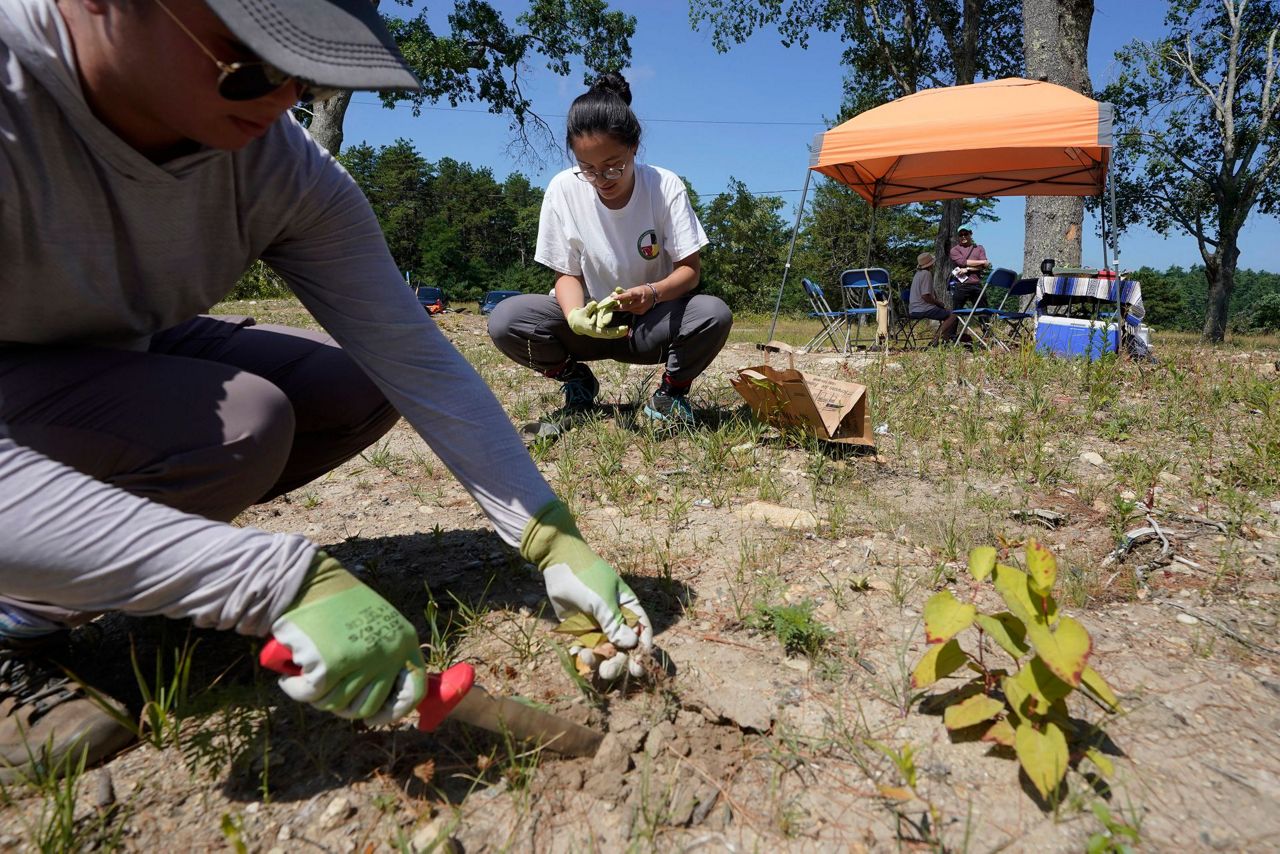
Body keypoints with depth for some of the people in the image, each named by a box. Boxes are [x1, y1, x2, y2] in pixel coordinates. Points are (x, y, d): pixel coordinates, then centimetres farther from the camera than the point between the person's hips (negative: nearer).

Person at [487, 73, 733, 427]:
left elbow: (690, 269, -12)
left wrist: (653, 292, -35)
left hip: (654, 319, -1)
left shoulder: (665, 186, -13)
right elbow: (568, 273, -6)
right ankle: (577, 383, 6)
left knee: (715, 314, -33)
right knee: (504, 320, -24)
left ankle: (672, 389, -1)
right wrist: (574, 316, -29)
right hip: (591, 320, 1)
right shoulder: (564, 190, -11)